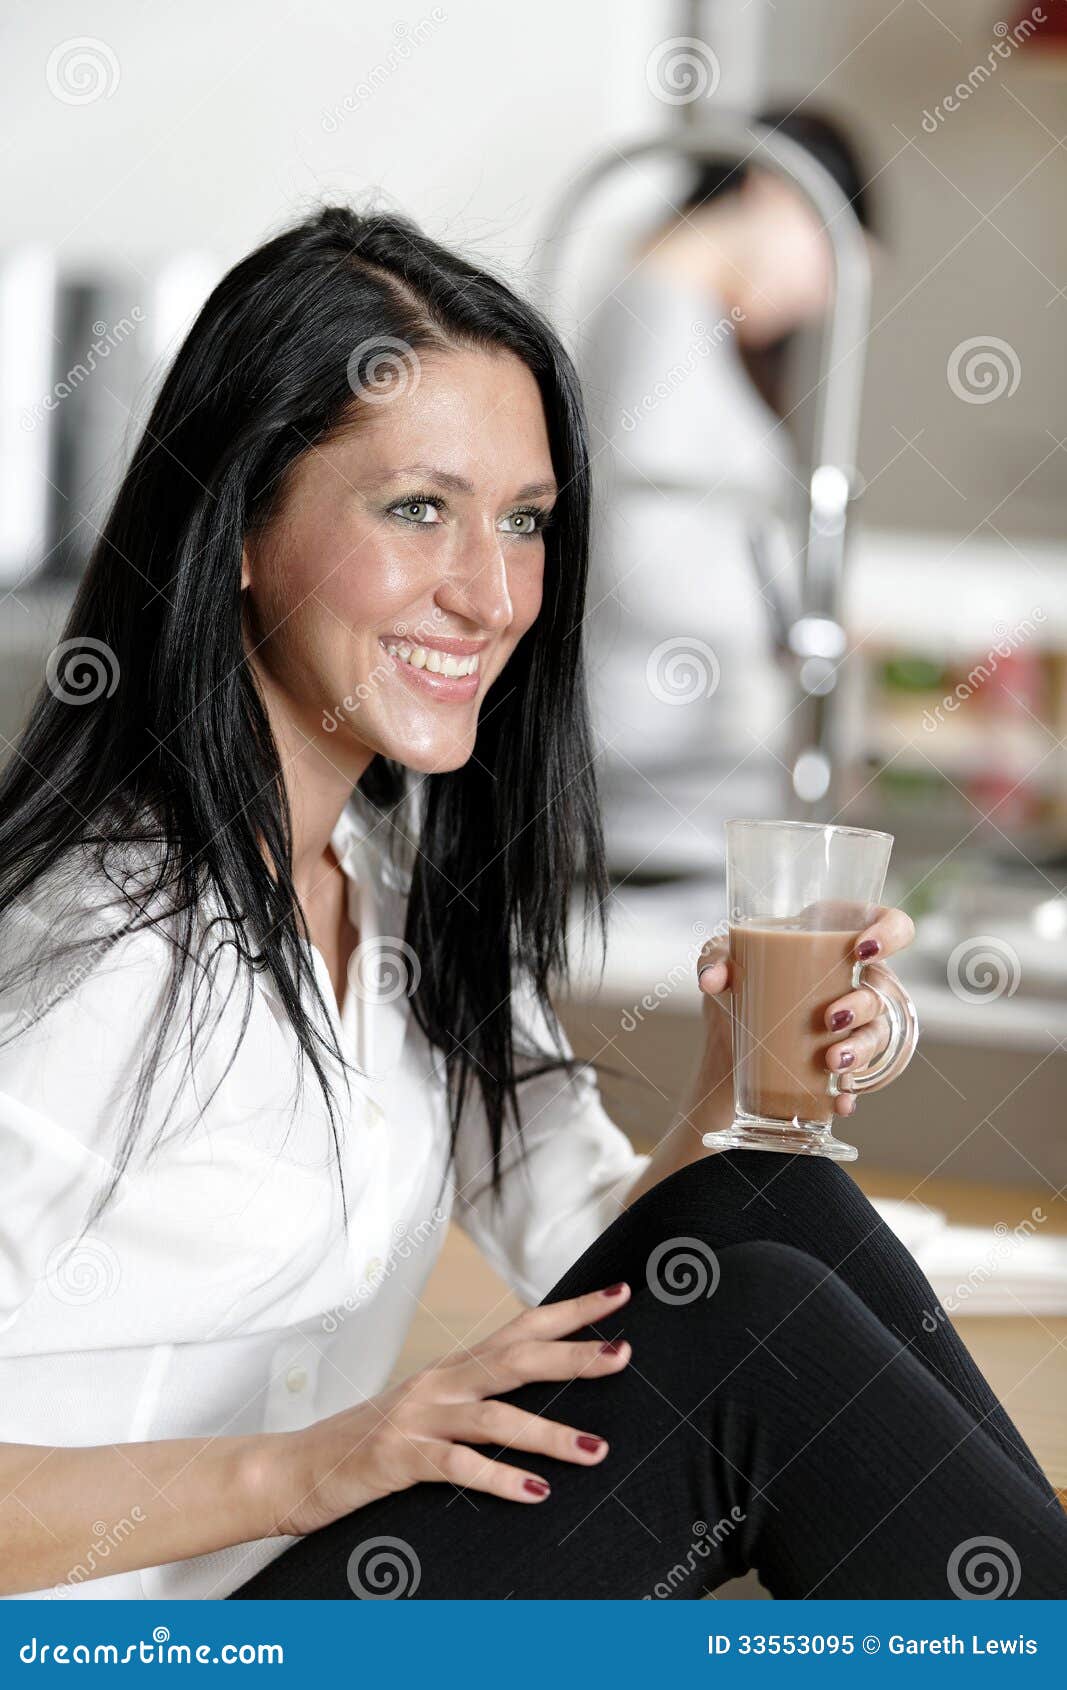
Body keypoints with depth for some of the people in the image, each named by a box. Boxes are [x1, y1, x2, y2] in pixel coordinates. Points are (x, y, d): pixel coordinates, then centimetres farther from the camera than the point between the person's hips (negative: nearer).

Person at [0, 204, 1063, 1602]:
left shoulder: (425, 884, 8)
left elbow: (598, 1262, 11)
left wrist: (734, 1089, -7)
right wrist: (301, 1471, -25)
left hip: (348, 1573, 8)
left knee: (775, 1217, -11)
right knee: (757, 1324, -19)